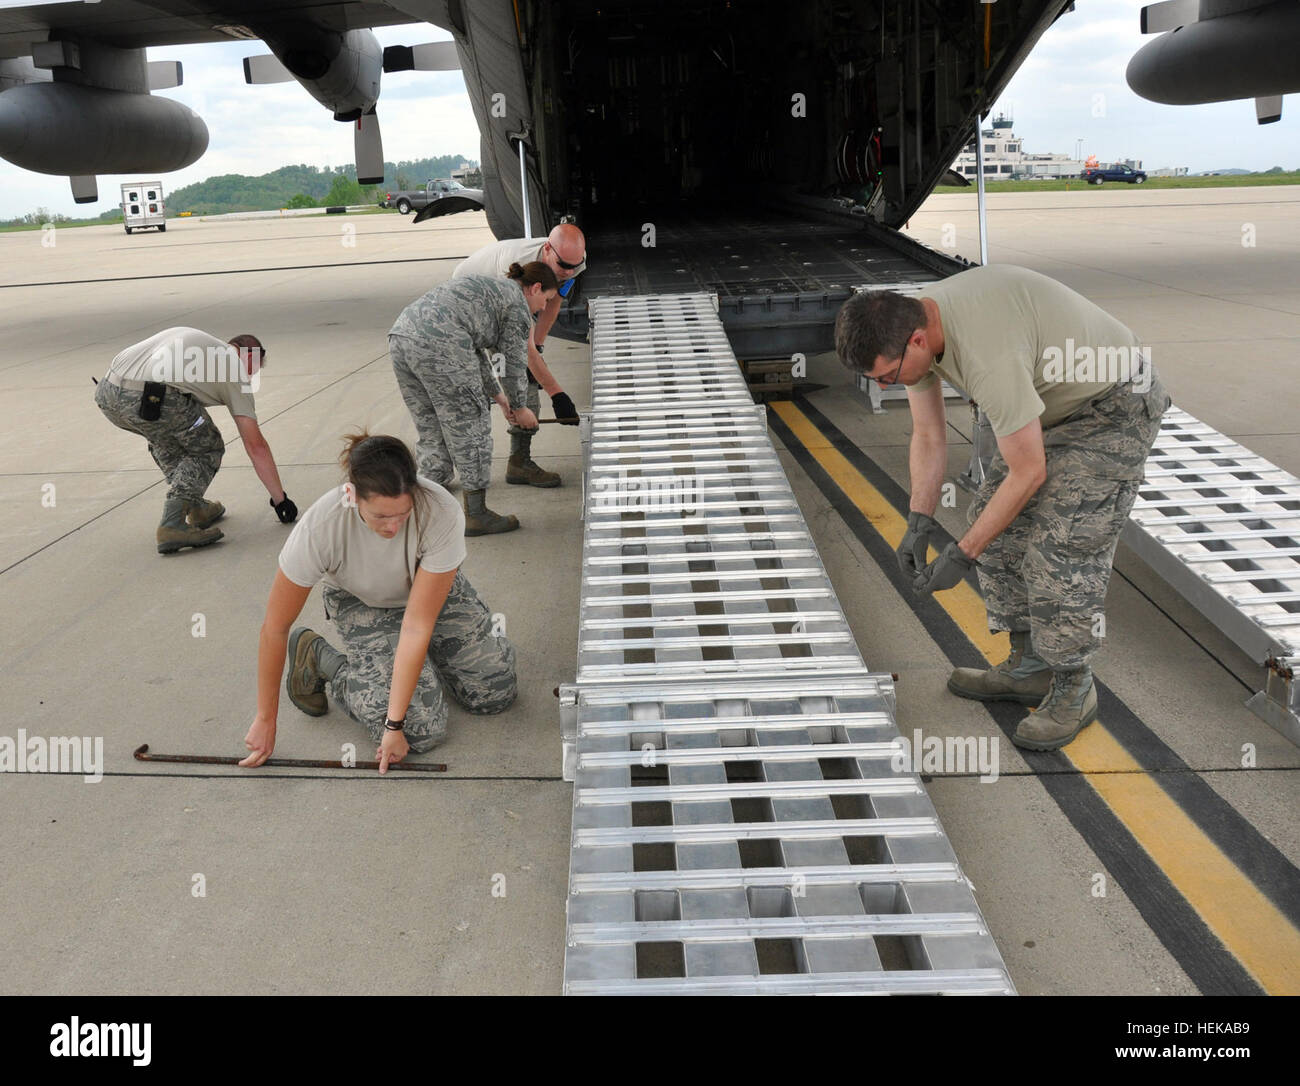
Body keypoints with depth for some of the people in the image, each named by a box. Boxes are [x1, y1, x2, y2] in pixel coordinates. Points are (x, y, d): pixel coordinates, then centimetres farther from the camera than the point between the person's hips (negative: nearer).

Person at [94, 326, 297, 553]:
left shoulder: (194, 340, 35)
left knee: (166, 434, 34)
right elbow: (256, 445, 14)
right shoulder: (236, 370, 17)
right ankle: (172, 524, -2)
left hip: (107, 393, 7)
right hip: (152, 399, -7)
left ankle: (195, 507, 34)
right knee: (207, 448, 15)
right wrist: (280, 499, 18)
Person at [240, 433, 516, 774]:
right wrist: (266, 719, -16)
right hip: (360, 605, -2)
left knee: (495, 694, -7)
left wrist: (394, 724, -32)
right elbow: (275, 627, -24)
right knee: (422, 730, -17)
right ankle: (318, 656, 5)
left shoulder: (442, 513, -38)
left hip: (433, 589, 2)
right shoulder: (320, 527, -37)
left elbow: (416, 627, -34)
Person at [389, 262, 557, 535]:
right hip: (438, 346, -9)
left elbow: (473, 352, 38)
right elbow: (514, 364, 9)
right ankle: (476, 515, 9)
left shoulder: (488, 287, 34)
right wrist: (519, 408, 24)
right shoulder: (517, 303, 8)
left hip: (400, 335, 9)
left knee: (431, 430, 17)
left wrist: (497, 396, 42)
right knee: (469, 426, 3)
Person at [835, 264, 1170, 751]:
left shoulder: (989, 357, -39)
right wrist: (919, 521, -7)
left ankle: (1073, 687, 2)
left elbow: (1029, 473, -30)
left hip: (1114, 406, -9)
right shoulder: (911, 325, -11)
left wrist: (963, 554, -24)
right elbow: (928, 437, 1)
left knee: (1060, 546, -15)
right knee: (998, 525, 7)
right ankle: (1029, 667, 18)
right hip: (1052, 402, 9)